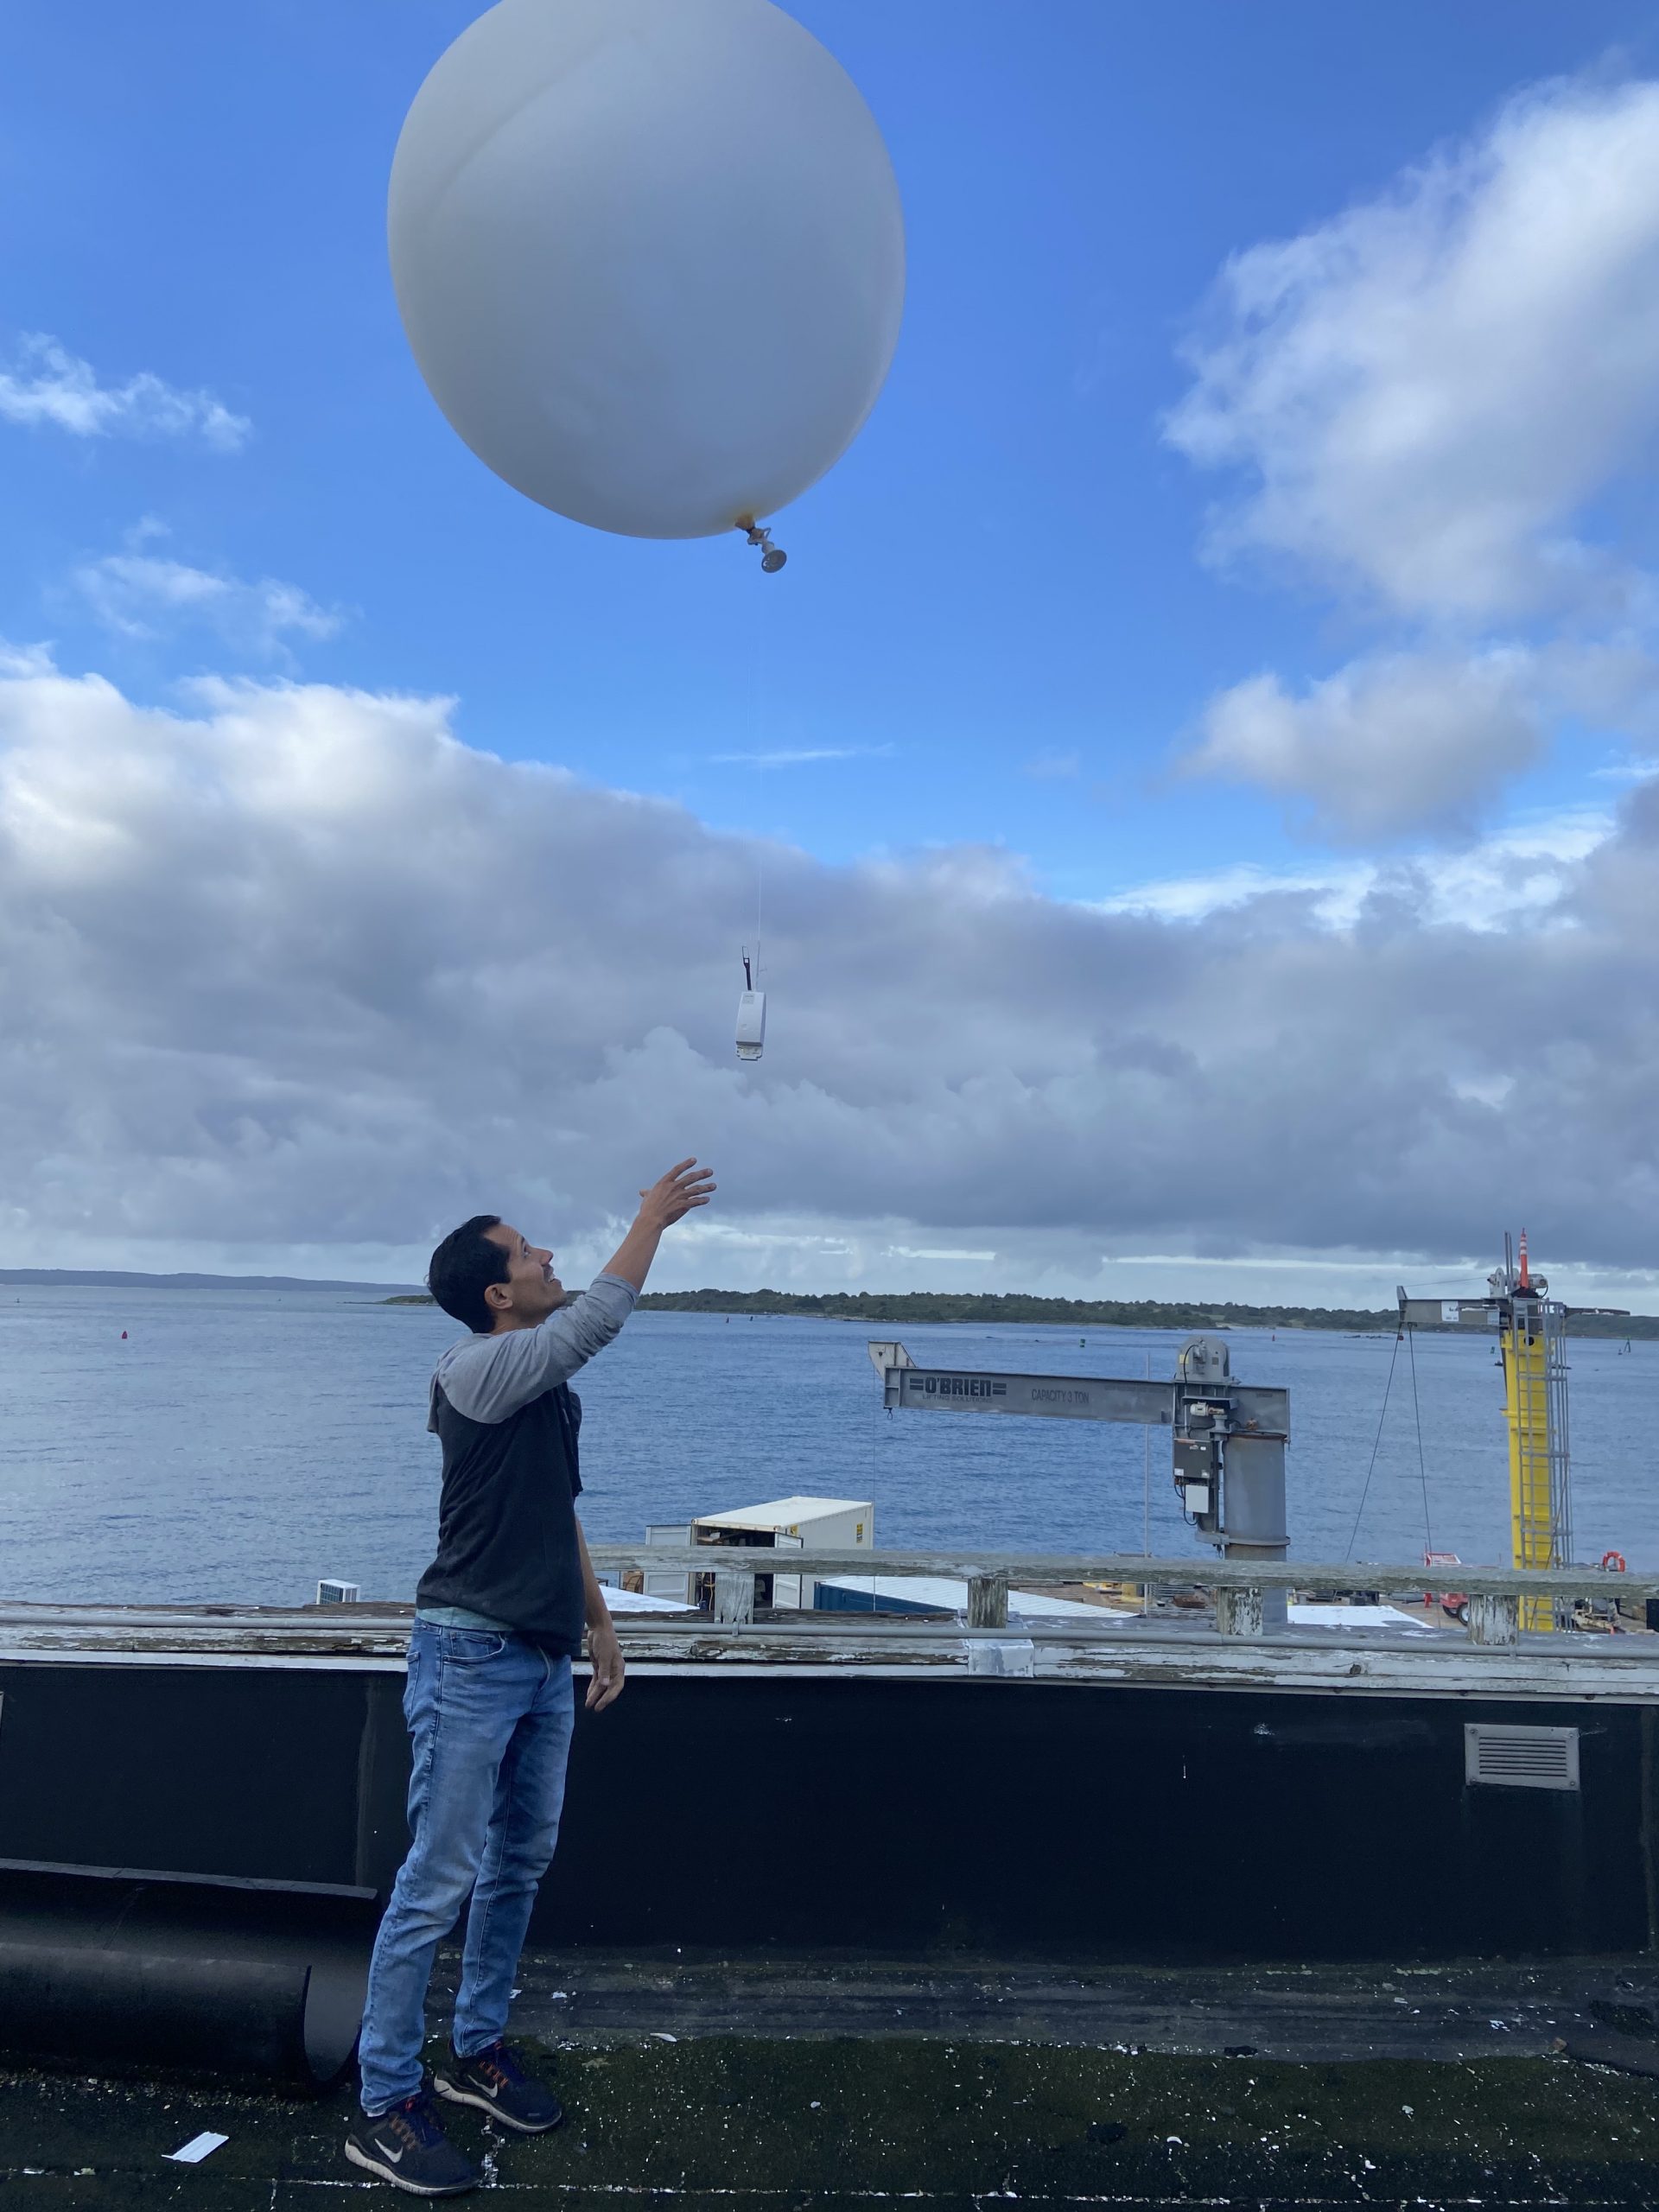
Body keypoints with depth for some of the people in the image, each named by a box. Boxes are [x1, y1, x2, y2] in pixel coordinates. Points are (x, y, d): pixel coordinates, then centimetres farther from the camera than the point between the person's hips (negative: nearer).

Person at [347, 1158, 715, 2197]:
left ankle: (479, 2052, 33)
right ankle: (388, 2107, 11)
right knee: (440, 1879, -1)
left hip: (545, 1655, 9)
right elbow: (598, 1318, -25)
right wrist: (652, 1218, -15)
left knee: (522, 1862, 17)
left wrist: (599, 1622, 20)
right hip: (473, 1653, -9)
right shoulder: (477, 1370, -16)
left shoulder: (546, 1386, 11)